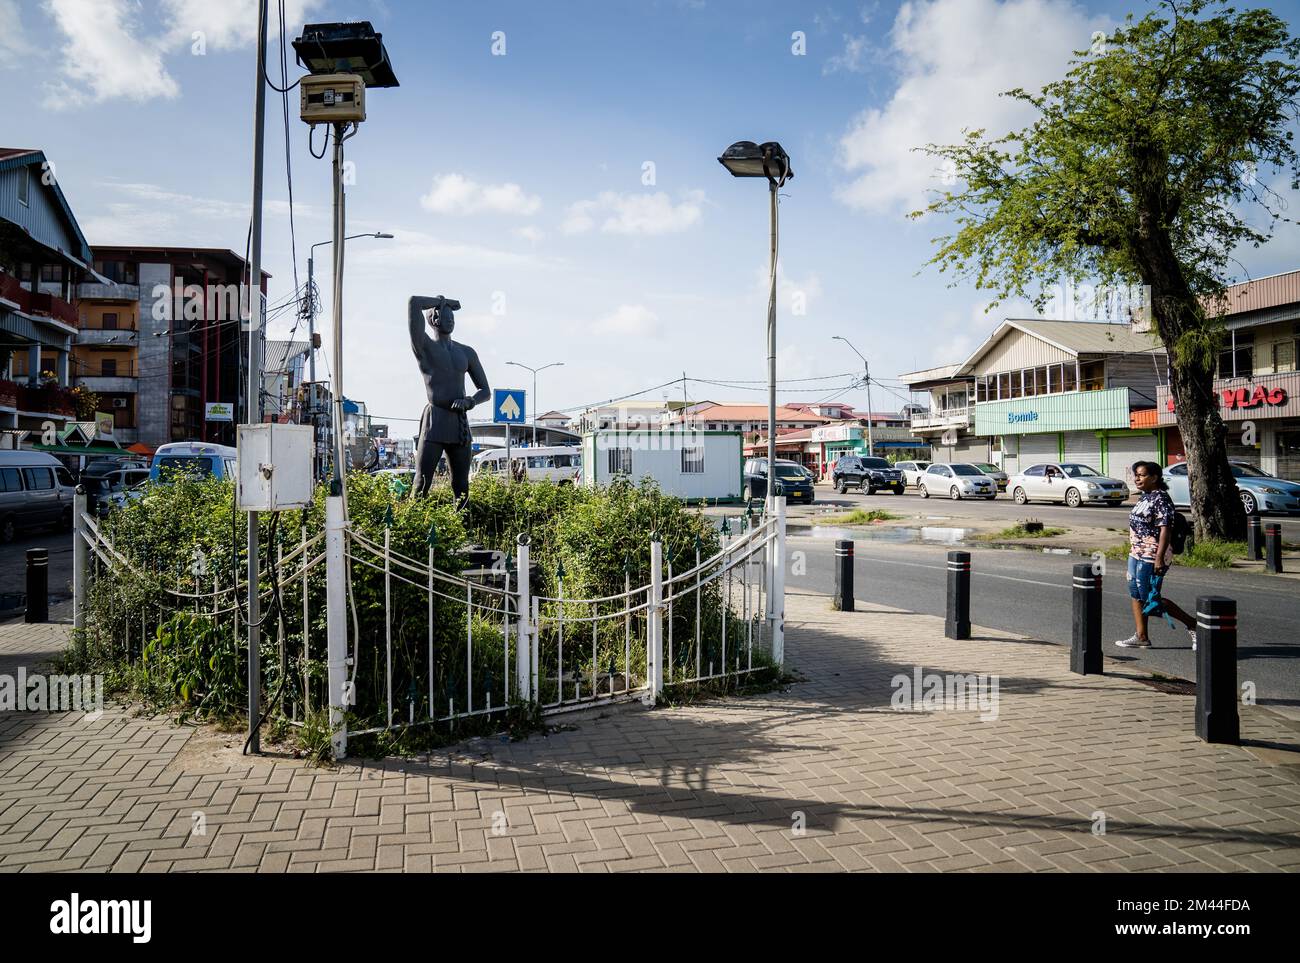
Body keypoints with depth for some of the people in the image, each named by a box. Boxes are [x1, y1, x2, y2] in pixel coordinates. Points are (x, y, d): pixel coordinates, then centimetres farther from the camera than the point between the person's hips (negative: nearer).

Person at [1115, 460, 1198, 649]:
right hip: (1136, 555, 10)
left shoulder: (1161, 499, -16)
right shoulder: (1144, 497, 13)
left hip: (1151, 557, -10)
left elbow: (1165, 529, -23)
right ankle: (1141, 637, 19)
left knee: (1151, 600, -4)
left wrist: (1159, 558, -28)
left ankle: (1192, 625, 9)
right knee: (1136, 595, 12)